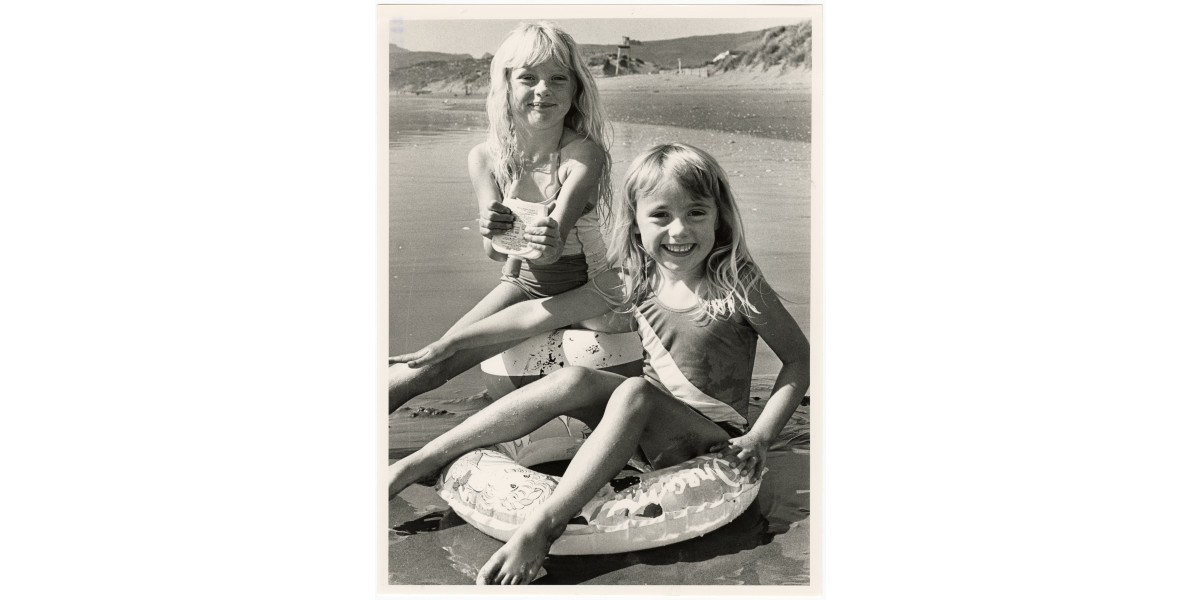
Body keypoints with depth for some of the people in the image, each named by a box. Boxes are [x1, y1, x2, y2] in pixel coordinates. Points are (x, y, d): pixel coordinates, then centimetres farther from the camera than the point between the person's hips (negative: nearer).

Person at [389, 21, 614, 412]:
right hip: (522, 285, 2)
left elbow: (557, 231, -33)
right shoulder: (485, 158, -10)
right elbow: (495, 253, -14)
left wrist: (550, 244, -59)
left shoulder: (584, 153, -21)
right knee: (429, 366, -9)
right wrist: (492, 235, -39)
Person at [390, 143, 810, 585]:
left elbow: (800, 357, -5)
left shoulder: (738, 285, -13)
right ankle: (423, 461, -18)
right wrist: (451, 343, 5)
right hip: (650, 429, 4)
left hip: (713, 441, -4)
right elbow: (538, 314, 2)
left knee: (635, 392, -33)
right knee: (575, 381, -22)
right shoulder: (634, 283, -1)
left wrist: (759, 437, -16)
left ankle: (540, 528, -37)